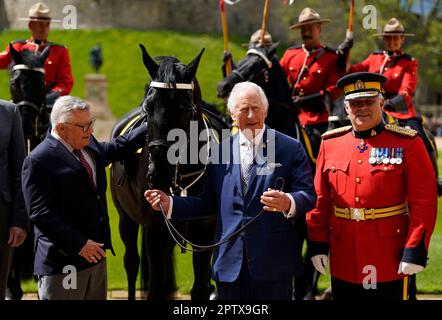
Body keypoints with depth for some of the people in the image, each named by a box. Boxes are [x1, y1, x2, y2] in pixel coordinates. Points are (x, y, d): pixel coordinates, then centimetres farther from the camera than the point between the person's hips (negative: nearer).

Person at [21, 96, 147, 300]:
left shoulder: (89, 145, 9)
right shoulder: (38, 161, -16)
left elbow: (118, 148, 28)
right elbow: (41, 214, -20)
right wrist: (79, 244, -22)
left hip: (95, 253, 8)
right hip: (62, 260, -8)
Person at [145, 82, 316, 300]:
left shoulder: (291, 148, 1)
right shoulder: (220, 151, 12)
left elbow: (308, 195, -6)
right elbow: (209, 202, 14)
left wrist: (288, 203, -28)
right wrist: (170, 204, 3)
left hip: (273, 264, -3)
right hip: (229, 263, 3)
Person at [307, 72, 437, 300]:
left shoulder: (407, 144, -4)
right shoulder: (330, 143, 7)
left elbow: (424, 202, -8)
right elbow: (320, 200, 9)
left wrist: (415, 251, -14)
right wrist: (318, 245, 4)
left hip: (390, 262, -3)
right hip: (343, 262, 4)